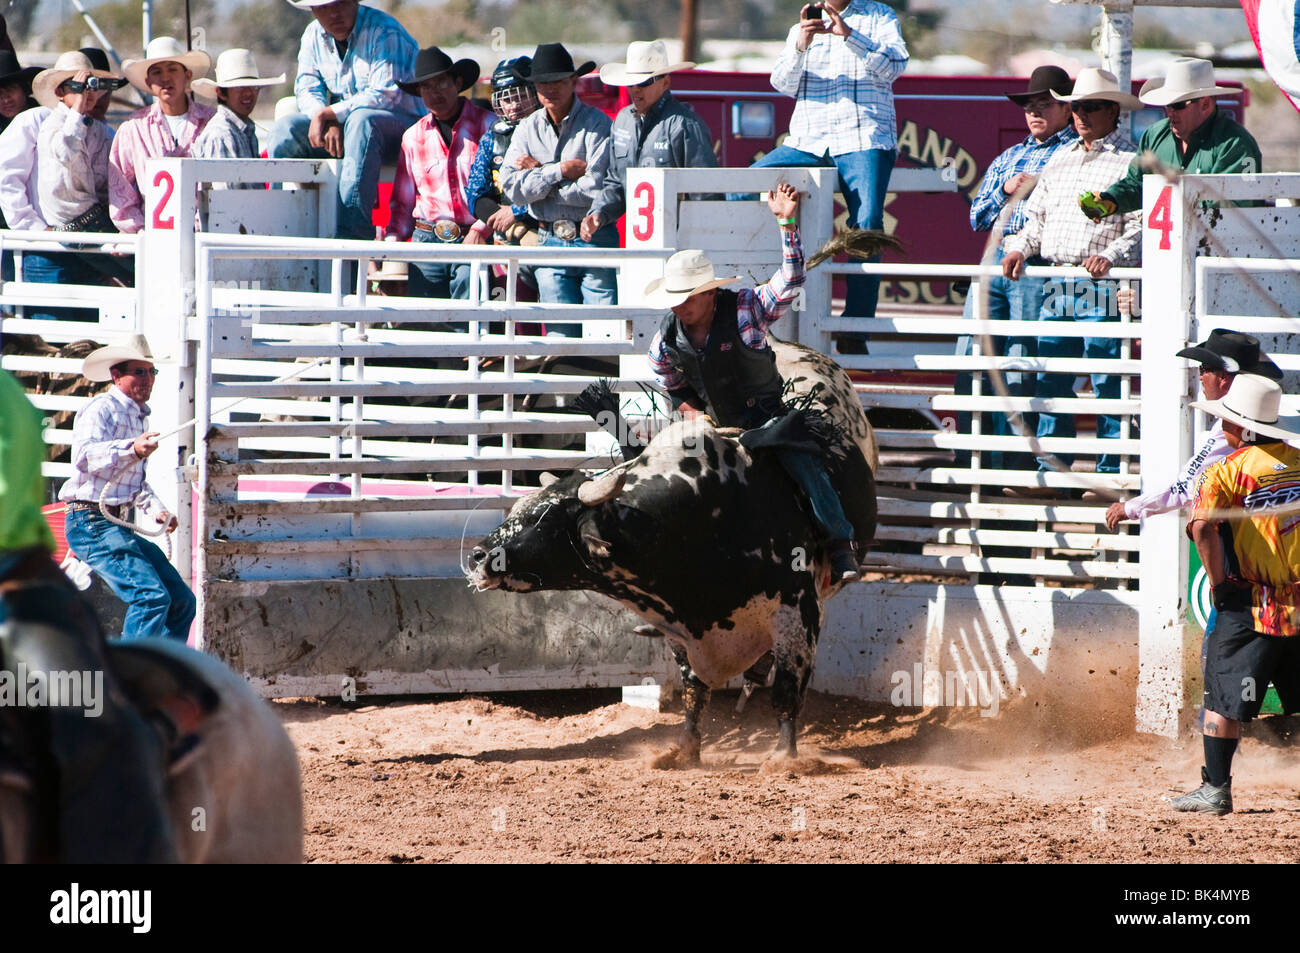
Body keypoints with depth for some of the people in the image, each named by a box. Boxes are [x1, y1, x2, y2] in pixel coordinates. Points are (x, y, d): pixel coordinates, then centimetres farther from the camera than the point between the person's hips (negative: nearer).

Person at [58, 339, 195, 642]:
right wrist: (132, 449, -44)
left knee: (182, 601, 9)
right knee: (151, 595, -24)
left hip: (118, 527, 10)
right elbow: (86, 455, -29)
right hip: (92, 523, -10)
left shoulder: (139, 418, 21)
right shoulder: (101, 410, -9)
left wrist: (156, 509, 16)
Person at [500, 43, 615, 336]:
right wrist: (561, 170, -11)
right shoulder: (527, 129, 9)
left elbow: (595, 189, -15)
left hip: (593, 238, -4)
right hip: (550, 241, 4)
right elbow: (512, 188, -2)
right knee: (561, 335, 2)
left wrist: (539, 172, -7)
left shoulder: (597, 124, -5)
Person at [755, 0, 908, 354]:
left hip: (863, 139, -4)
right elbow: (783, 83, 6)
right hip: (807, 139, 4)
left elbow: (893, 67, -6)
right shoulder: (802, 29, 19)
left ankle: (854, 332, -22)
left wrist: (848, 35, -17)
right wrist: (800, 46, -13)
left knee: (867, 223, -22)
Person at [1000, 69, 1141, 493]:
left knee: (1107, 384, -4)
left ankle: (1110, 474, 1)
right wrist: (1020, 247, 4)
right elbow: (1037, 215, 23)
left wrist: (1111, 255, -25)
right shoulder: (1060, 160, 21)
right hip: (1057, 285, 7)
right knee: (1050, 380, 5)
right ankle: (1049, 472, 8)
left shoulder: (1130, 161, -2)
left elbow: (1140, 225, -9)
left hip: (1103, 288, -7)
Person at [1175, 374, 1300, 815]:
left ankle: (1216, 789, 1)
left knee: (1223, 696, 3)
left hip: (1251, 607, -5)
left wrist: (1219, 581, -12)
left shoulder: (1228, 470, -7)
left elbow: (1203, 526, -23)